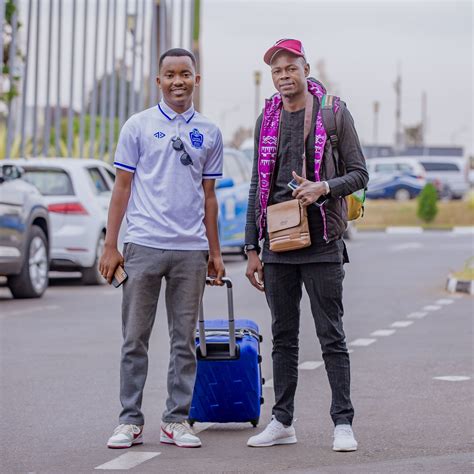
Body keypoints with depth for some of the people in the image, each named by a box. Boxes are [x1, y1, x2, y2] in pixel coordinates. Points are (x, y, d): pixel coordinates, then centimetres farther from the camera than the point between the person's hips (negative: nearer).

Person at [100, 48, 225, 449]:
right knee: (135, 338, 1)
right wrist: (110, 246, -2)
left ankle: (176, 420, 12)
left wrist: (214, 252, 12)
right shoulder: (139, 126, 2)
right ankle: (130, 421, 7)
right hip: (144, 246, -2)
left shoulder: (209, 133, 10)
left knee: (184, 341, 6)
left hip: (191, 250, 2)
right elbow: (123, 188, 3)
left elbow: (208, 195, 14)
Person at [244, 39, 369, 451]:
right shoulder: (267, 120, 11)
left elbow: (359, 174, 0)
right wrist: (252, 249, 10)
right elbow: (258, 188, 14)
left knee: (331, 335, -2)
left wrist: (324, 187, -21)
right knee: (284, 336, 9)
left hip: (321, 244, -4)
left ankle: (343, 422, 3)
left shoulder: (335, 113, -1)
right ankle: (282, 422, 15)